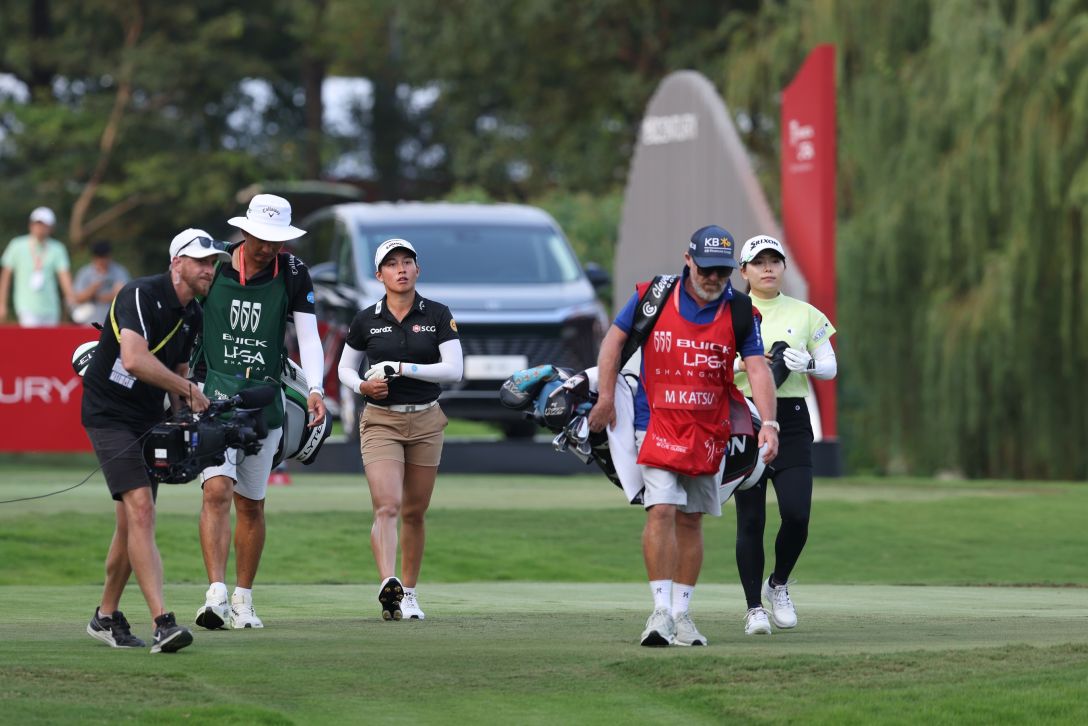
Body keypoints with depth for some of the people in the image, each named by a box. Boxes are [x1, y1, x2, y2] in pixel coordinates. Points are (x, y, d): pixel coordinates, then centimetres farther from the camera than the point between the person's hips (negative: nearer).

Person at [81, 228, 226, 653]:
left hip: (149, 419, 8)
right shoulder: (141, 295, -18)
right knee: (140, 509, -20)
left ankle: (106, 617, 25)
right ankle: (162, 622, -27)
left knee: (131, 523, 10)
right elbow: (133, 360, -31)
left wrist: (187, 408, 3)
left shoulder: (194, 315, 9)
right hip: (108, 415, -8)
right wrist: (189, 390, -22)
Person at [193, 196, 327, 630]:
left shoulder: (293, 274, -1)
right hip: (213, 394, -2)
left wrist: (315, 389, -20)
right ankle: (216, 594, -26)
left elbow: (308, 336, -5)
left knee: (251, 506, 8)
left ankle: (243, 600, 21)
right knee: (217, 490, -18)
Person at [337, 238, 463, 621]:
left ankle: (408, 593, 20)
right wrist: (362, 386, -8)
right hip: (381, 420, -1)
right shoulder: (366, 320, 2)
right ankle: (388, 584, -34)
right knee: (386, 506, -18)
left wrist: (403, 368, -15)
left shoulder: (437, 315, 0)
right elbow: (345, 368, 14)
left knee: (414, 513, 8)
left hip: (426, 421, 1)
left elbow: (453, 369, -8)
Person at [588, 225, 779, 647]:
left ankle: (682, 613, 16)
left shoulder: (738, 312, -4)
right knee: (662, 510, -15)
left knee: (691, 520, 8)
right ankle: (661, 610, -15)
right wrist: (606, 398, 0)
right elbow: (615, 338, 5)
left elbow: (758, 369, -11)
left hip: (708, 432, 2)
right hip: (657, 423, -2)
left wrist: (768, 424, -24)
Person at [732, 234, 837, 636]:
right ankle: (754, 607, 6)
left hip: (791, 420, 1)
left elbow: (830, 367, 9)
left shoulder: (805, 314, 11)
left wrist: (806, 363, -12)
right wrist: (745, 363, -17)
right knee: (750, 518, -2)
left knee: (797, 513, -9)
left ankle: (778, 584, 17)